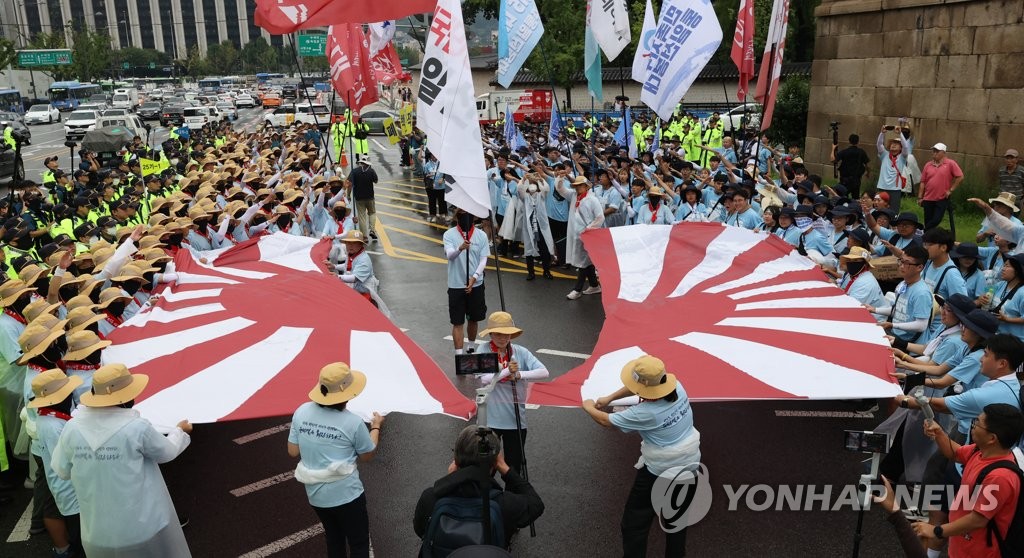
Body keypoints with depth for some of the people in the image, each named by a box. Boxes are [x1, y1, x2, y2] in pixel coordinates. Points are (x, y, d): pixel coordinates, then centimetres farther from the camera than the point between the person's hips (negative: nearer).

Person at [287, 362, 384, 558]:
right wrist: (376, 427, 12)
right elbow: (367, 456, -2)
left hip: (315, 495, 5)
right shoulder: (353, 422, -18)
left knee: (334, 541, 24)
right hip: (346, 496, -5)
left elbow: (293, 451, 2)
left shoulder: (301, 411, -7)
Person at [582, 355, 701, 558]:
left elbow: (605, 420, -14)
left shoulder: (645, 413, -28)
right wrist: (609, 398, 12)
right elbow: (645, 386, 8)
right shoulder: (677, 387, -10)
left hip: (660, 468, -7)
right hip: (690, 462, 8)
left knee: (635, 518, 9)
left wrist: (588, 407, 7)